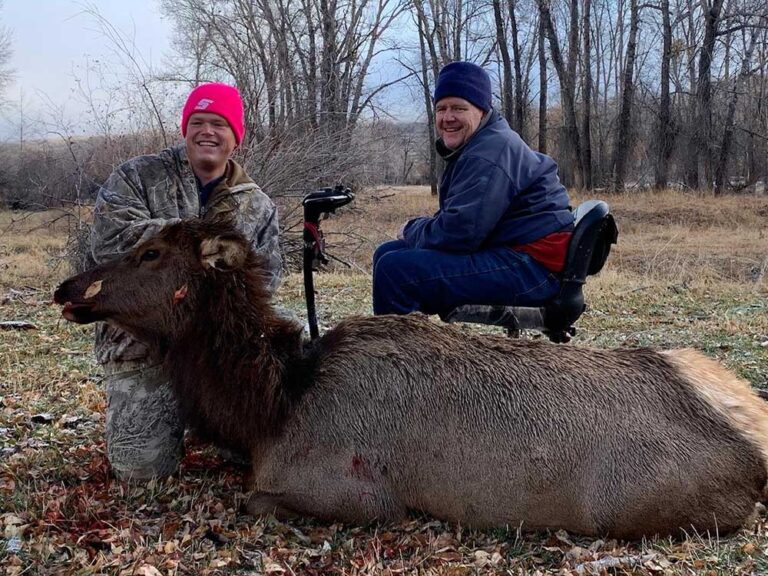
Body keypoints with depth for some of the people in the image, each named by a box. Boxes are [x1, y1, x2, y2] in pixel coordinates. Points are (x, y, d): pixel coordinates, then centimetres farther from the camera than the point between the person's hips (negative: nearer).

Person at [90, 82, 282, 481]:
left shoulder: (258, 206, 9)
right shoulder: (136, 177, 0)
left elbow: (266, 275, 3)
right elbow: (108, 240, -16)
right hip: (143, 345, -2)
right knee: (143, 468, -6)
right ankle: (176, 410, 28)